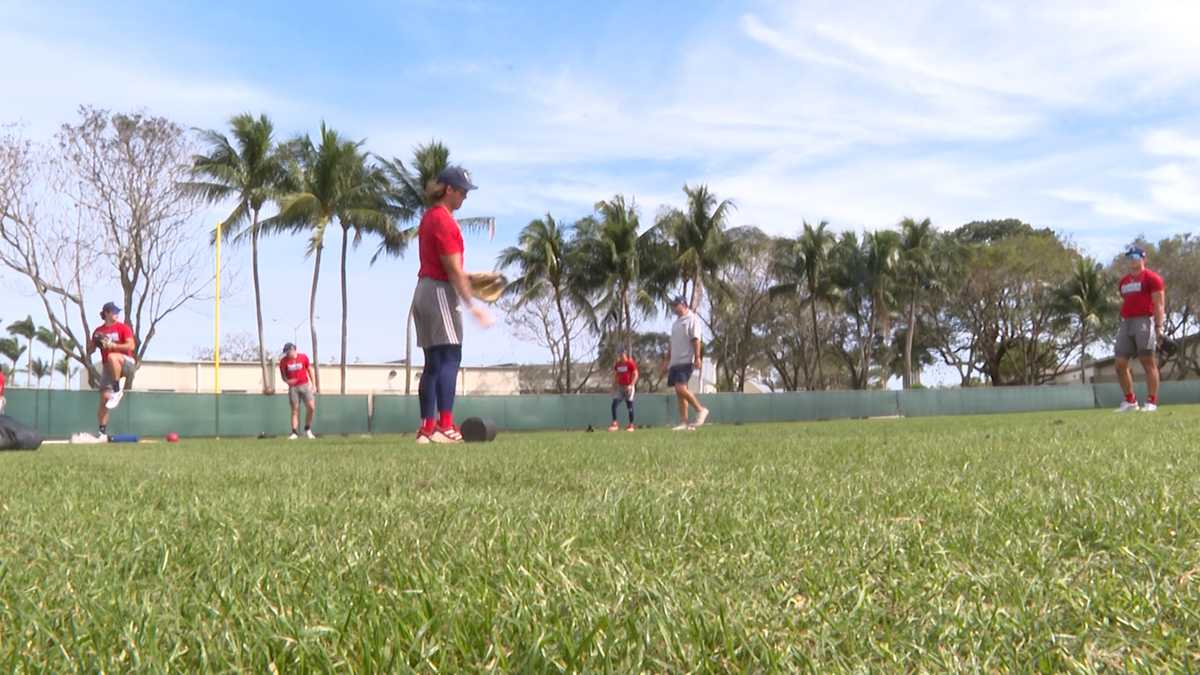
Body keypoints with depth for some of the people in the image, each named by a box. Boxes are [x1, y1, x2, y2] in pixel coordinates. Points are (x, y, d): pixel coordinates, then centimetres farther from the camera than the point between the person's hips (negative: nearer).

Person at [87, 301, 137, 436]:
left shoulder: (123, 327, -1)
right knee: (104, 398, -3)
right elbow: (90, 351, 14)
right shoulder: (98, 331, 10)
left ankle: (117, 390, -26)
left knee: (112, 357, -38)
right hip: (108, 368, 4)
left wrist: (112, 345, -20)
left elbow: (131, 345, -12)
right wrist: (89, 341, -7)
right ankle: (102, 432, 4)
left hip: (127, 364, -4)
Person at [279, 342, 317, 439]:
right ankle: (294, 433, 2)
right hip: (293, 387, 0)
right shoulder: (283, 361, 0)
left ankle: (307, 429, 7)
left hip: (305, 385, 0)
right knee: (295, 410, -2)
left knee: (311, 407, -10)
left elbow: (310, 371, 9)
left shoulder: (304, 357, 1)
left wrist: (313, 385, 4)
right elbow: (283, 375, 7)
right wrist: (287, 380, -16)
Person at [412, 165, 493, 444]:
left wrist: (469, 278, 16)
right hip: (440, 292, -10)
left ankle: (427, 427, 10)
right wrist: (472, 305, -16)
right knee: (450, 358, -12)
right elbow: (453, 270, -17)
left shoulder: (429, 217, 17)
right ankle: (445, 426, -18)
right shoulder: (444, 221, -13)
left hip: (423, 291, 10)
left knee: (433, 363, 10)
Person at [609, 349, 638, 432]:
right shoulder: (617, 364, 10)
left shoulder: (631, 363, -7)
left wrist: (631, 385, -18)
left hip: (628, 387, -5)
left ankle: (631, 425, 8)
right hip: (620, 387, 5)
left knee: (629, 406, -1)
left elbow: (635, 375, -10)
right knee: (614, 404, -8)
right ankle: (615, 423, -4)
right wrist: (614, 387, 13)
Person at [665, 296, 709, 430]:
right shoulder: (677, 322, 21)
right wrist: (667, 361, 21)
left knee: (681, 388, -19)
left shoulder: (692, 319, -5)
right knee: (679, 391, 5)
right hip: (675, 362, 9)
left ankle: (701, 410, -4)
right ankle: (684, 423, 6)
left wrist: (697, 358, -21)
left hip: (686, 361, -9)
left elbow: (696, 340, -13)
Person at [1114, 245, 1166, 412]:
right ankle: (1130, 401, 16)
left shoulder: (1151, 278, -2)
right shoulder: (1123, 281, 20)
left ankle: (1152, 402, -2)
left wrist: (1159, 327, -17)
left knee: (1148, 361, -6)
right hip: (1126, 323, 7)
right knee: (1121, 364, 5)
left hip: (1144, 321, -7)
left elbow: (1159, 304, -8)